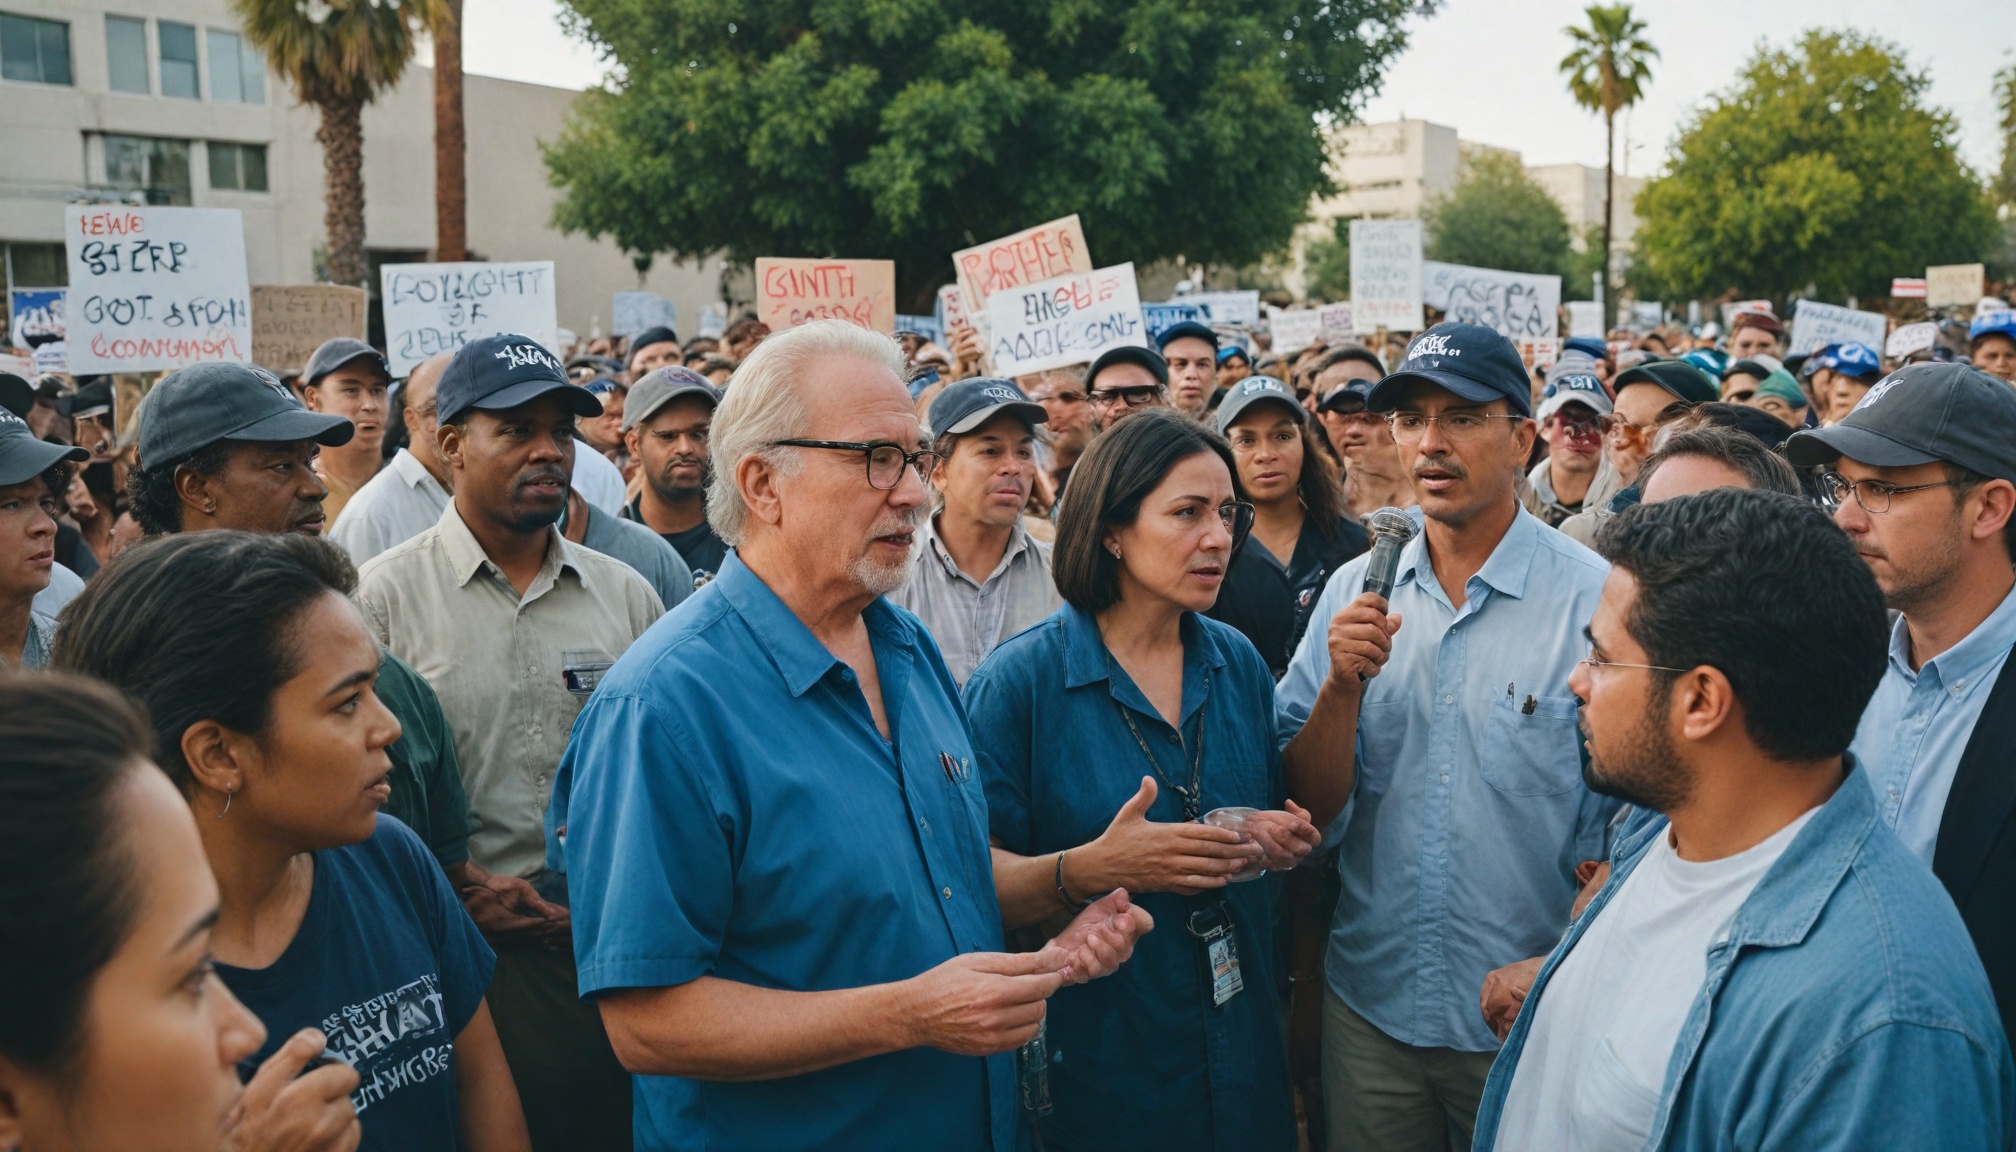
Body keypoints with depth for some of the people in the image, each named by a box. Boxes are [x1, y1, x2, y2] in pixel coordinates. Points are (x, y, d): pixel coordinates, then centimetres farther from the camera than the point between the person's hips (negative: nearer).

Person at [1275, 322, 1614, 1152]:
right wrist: (1345, 684, -17)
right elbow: (1310, 808, -2)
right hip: (1370, 1002, 3)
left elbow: (1621, 838, -7)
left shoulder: (1596, 601, -12)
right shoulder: (1354, 593, -1)